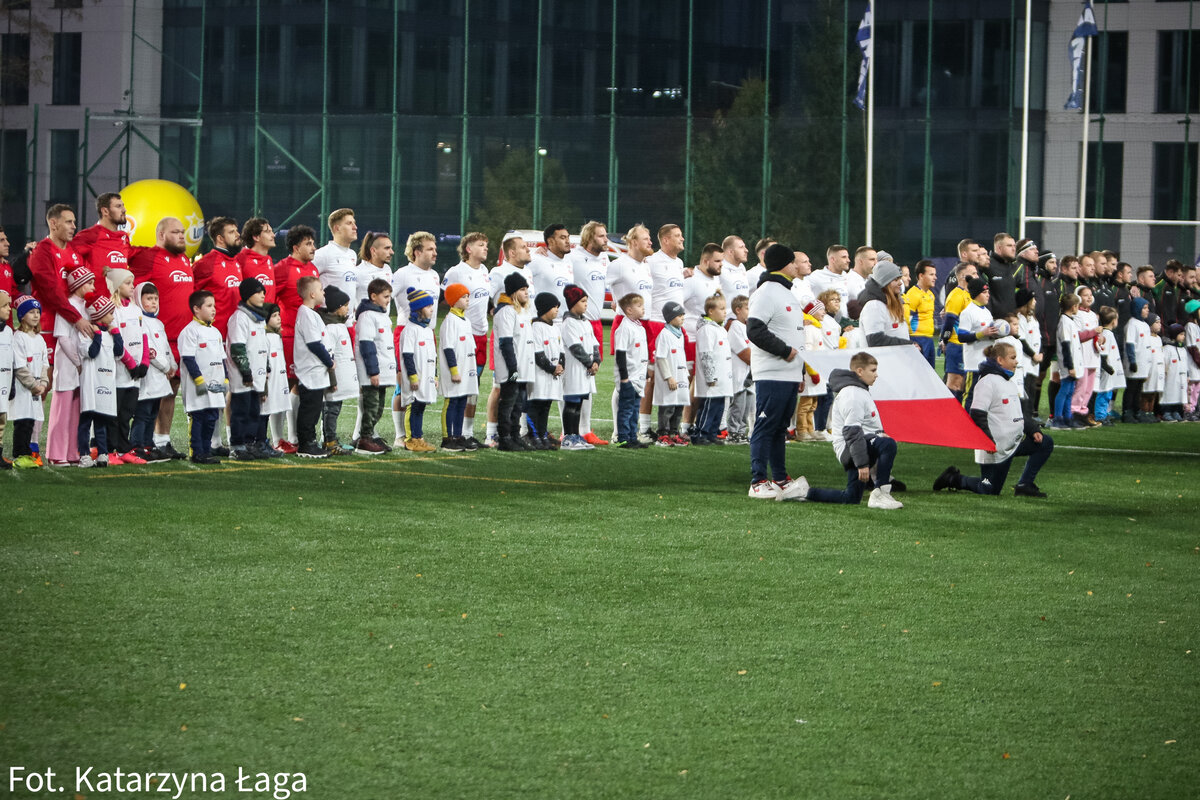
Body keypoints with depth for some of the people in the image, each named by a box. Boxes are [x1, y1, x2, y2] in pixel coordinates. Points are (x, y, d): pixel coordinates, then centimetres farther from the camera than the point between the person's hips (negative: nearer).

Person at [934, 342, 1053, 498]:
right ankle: (953, 479, 19)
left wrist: (1033, 430, 8)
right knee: (989, 490, -3)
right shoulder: (988, 382, -15)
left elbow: (1019, 413, 23)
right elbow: (977, 415, -20)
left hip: (1014, 443, 9)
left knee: (1046, 444, -3)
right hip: (996, 449, -9)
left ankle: (1024, 485, 1)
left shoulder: (1009, 383, 16)